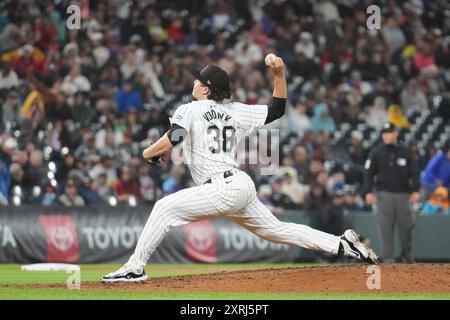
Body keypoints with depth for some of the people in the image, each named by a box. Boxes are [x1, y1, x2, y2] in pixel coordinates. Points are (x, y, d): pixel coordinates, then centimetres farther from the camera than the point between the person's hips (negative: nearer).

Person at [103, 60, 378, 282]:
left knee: (165, 208, -6)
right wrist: (279, 75, 17)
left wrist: (148, 153, 5)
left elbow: (169, 143, -15)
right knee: (276, 229, 17)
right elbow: (277, 109, 20)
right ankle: (343, 244, 12)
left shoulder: (189, 110, -1)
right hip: (243, 185, 8)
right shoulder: (235, 112, 17)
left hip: (223, 189, -8)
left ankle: (135, 268, -13)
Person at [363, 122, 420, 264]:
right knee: (386, 227, -5)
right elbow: (368, 173, 2)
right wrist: (368, 192, -9)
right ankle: (388, 258, -2)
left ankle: (407, 255, 17)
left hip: (403, 194, 1)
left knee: (406, 226, 1)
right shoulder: (376, 152, 3)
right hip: (384, 194, -1)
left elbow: (415, 172, 8)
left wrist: (415, 191, -3)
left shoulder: (406, 152, 7)